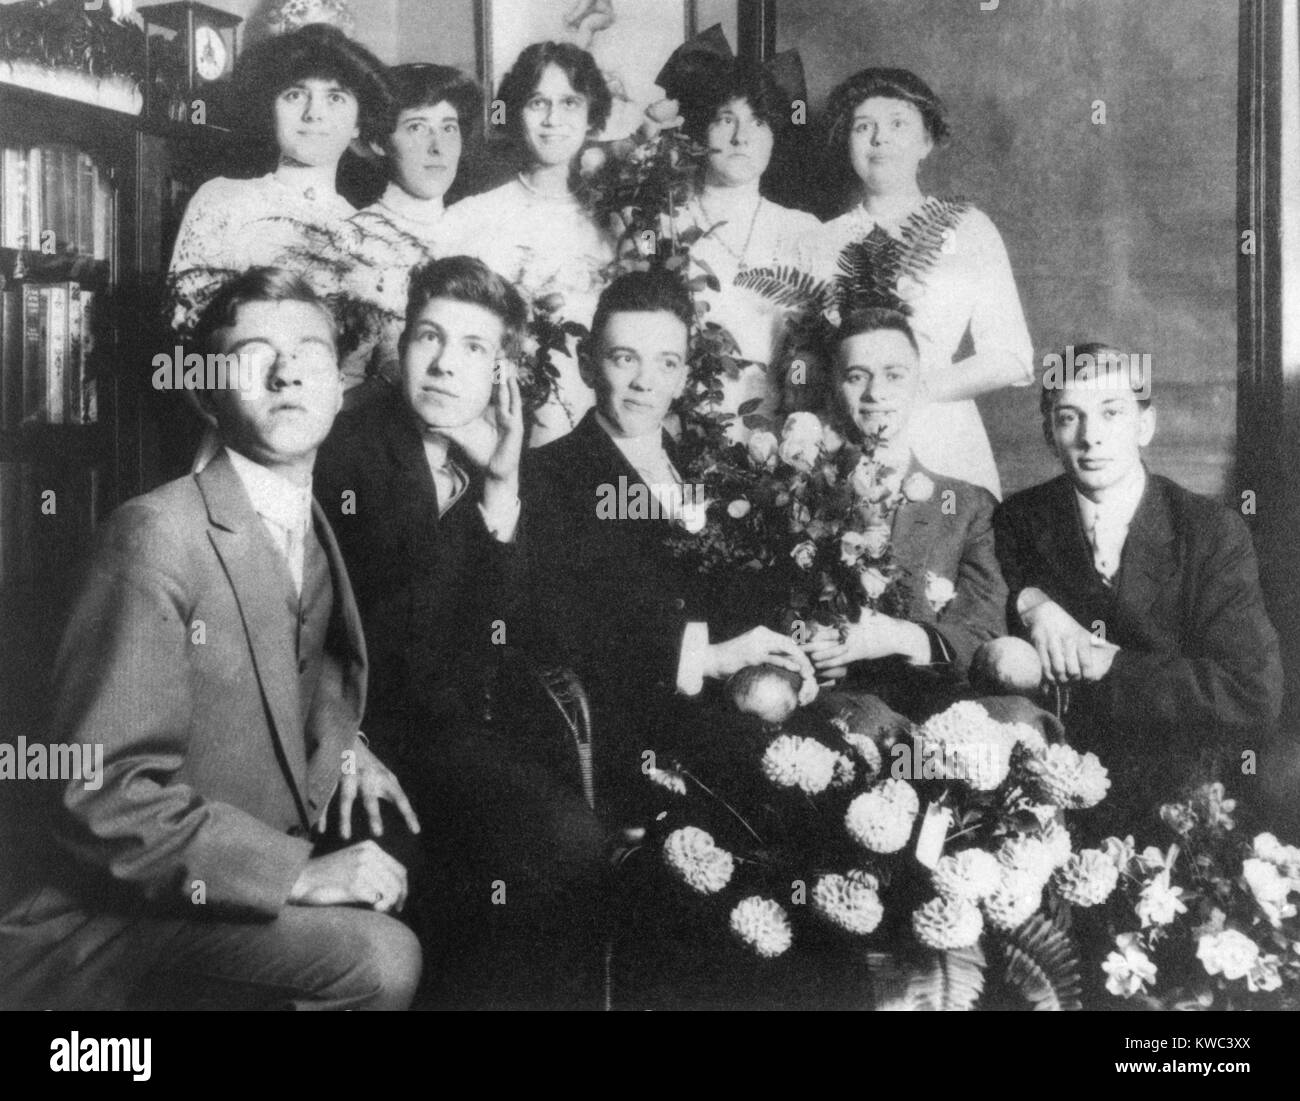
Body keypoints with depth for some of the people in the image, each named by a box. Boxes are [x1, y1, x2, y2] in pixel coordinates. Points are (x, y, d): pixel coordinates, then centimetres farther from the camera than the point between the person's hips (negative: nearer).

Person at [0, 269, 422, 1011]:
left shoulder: (313, 528, 8)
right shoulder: (157, 533, -19)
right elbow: (109, 795, -23)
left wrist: (340, 746, 6)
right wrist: (298, 873, -26)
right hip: (121, 921, -9)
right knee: (380, 957, -24)